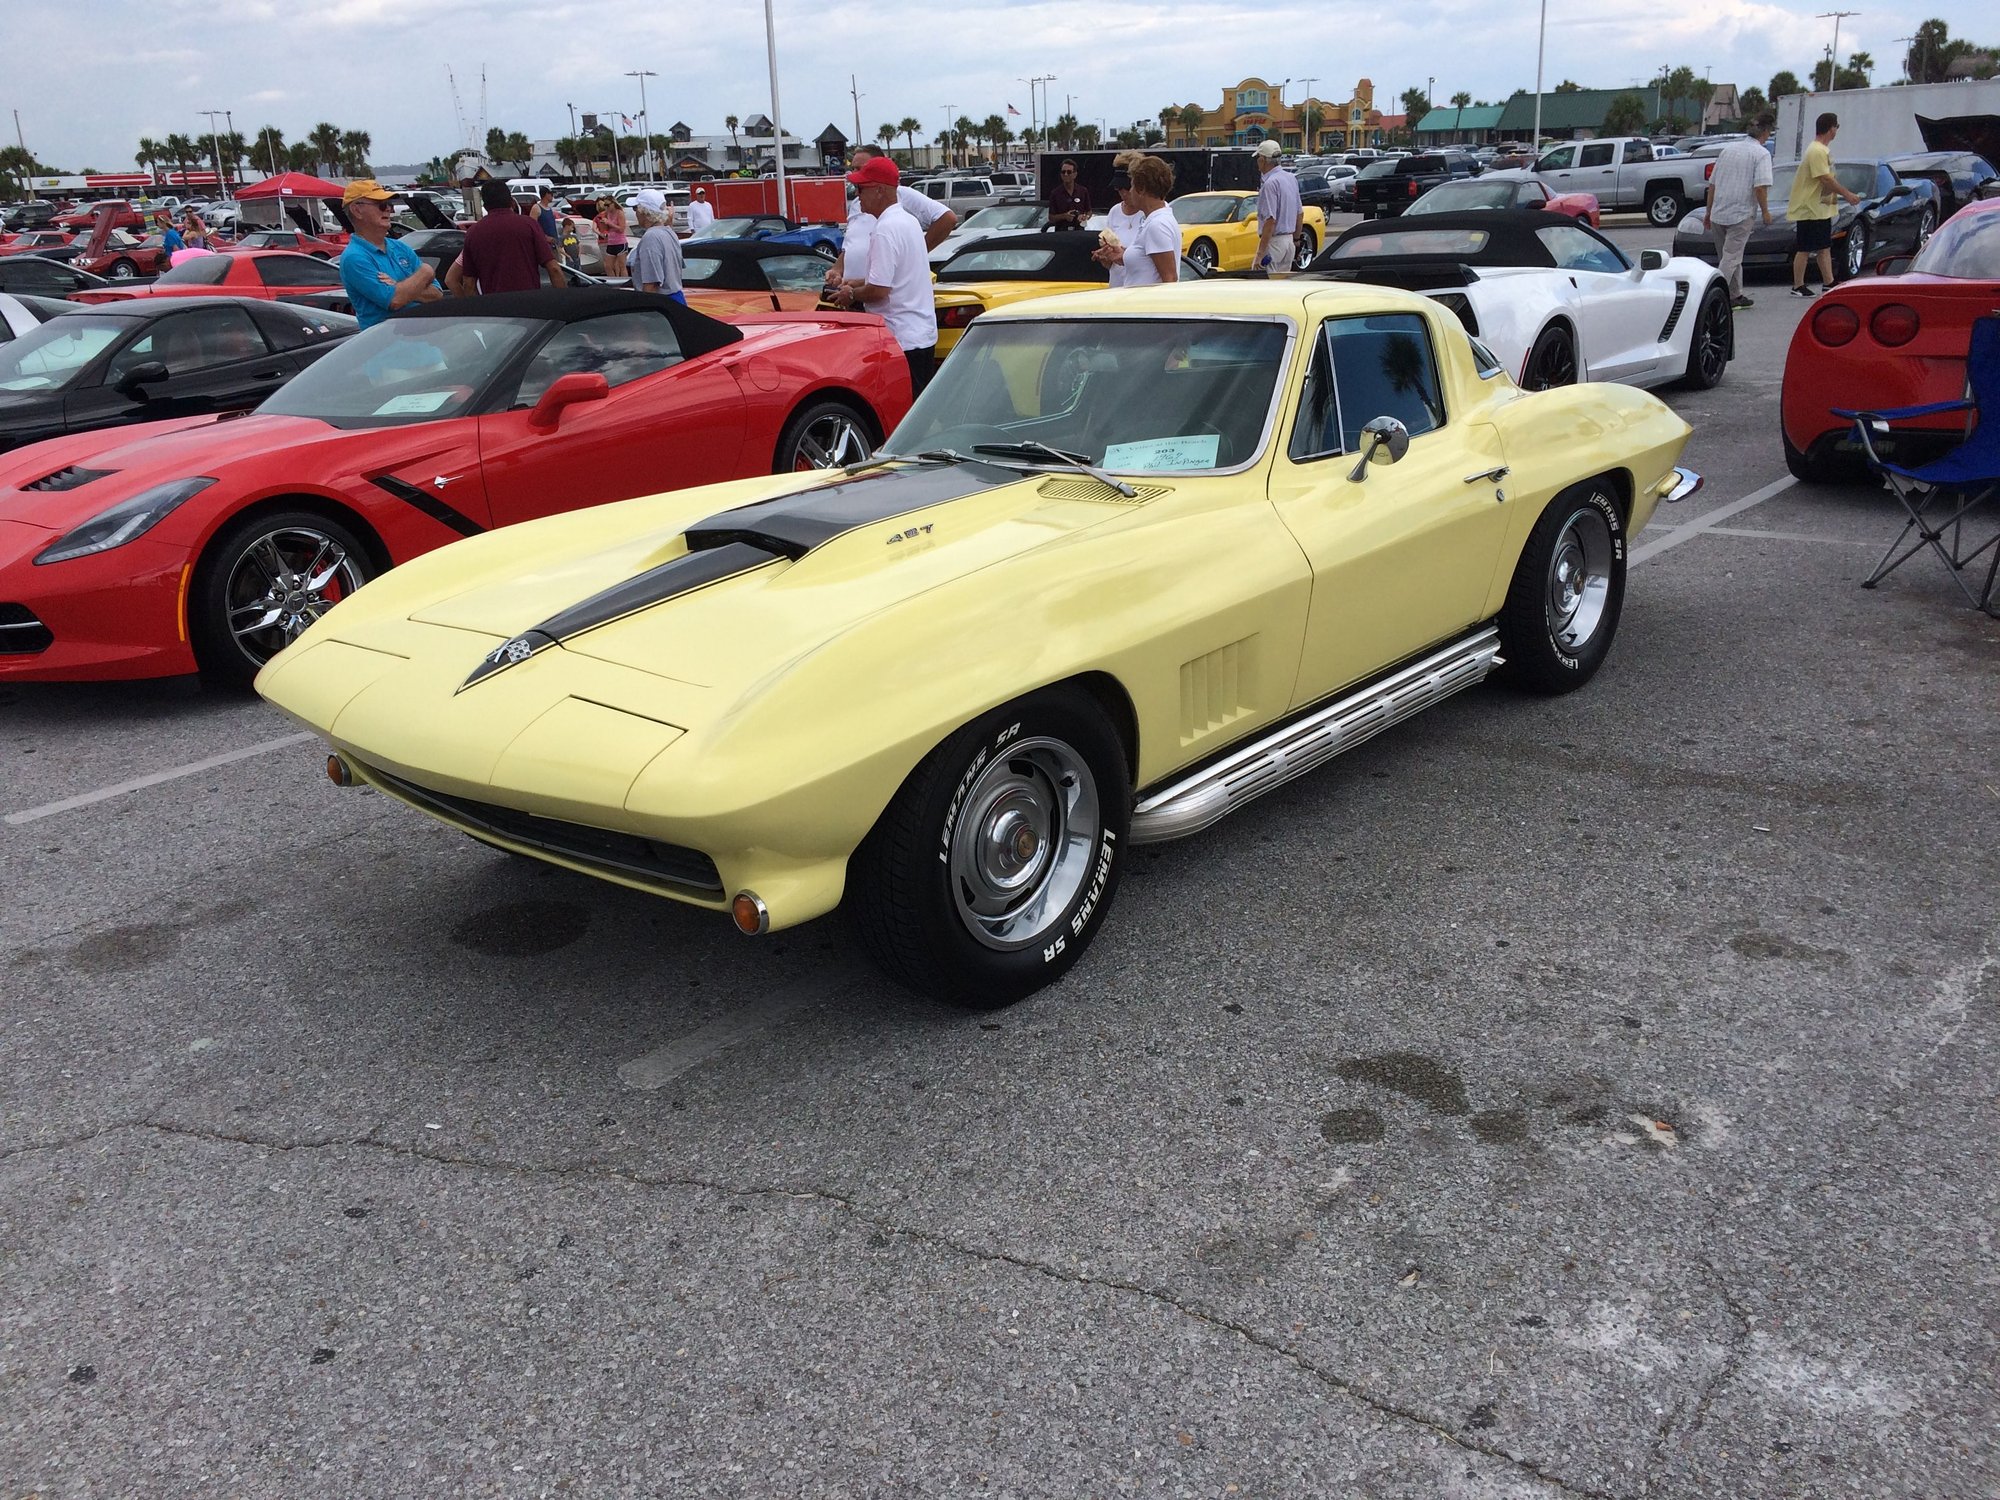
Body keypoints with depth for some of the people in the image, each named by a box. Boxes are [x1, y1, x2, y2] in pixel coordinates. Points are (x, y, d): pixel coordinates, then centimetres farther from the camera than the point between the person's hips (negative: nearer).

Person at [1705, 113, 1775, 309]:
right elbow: (1760, 187, -16)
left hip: (1717, 213, 6)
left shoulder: (1728, 148, 14)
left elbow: (1712, 184, 16)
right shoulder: (1761, 154, -5)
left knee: (1732, 257, 17)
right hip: (1741, 214, -6)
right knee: (1731, 259, -6)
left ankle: (1735, 296, 25)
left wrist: (1708, 211, 22)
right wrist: (1765, 211, -4)